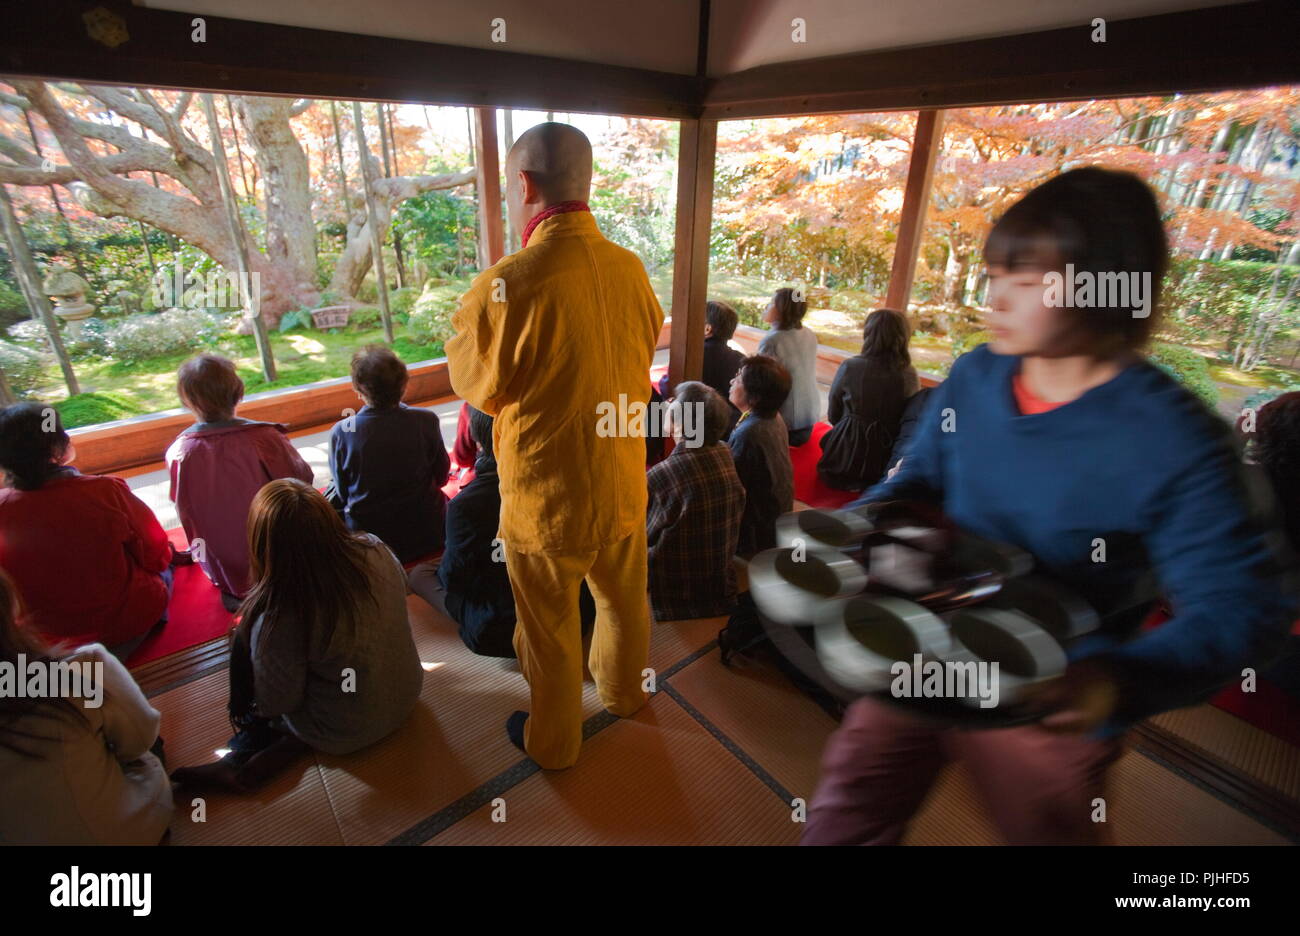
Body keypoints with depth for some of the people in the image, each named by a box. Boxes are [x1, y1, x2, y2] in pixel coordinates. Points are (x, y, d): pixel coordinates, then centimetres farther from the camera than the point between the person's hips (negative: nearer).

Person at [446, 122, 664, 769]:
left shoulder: (507, 285, -24)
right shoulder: (630, 268, -7)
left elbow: (474, 384, -8)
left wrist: (466, 316, 8)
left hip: (546, 498, -5)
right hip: (624, 483, 6)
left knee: (550, 632, 17)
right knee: (624, 598, 27)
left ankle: (553, 742, 42)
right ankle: (623, 691, 55)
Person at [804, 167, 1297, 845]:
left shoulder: (1174, 440, -22)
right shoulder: (973, 377, -7)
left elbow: (1242, 603, -18)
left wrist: (1117, 680, -35)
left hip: (1050, 706, -3)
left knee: (1045, 829, 26)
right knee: (843, 820, 16)